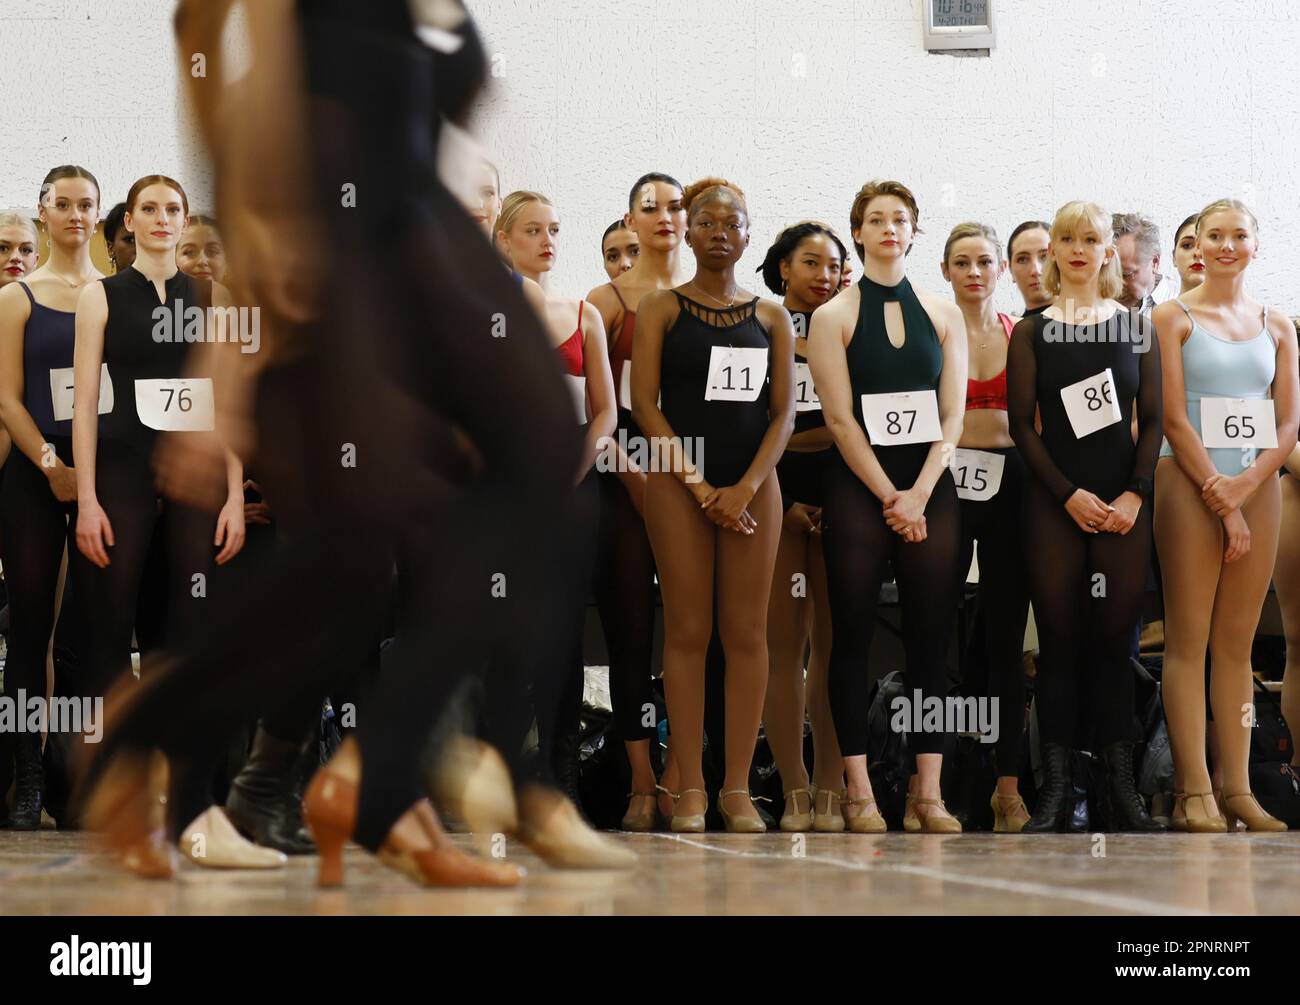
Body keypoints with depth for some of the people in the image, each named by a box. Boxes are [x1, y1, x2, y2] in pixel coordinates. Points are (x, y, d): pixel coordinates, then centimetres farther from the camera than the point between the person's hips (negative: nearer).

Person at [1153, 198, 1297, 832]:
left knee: (1238, 643, 4)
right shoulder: (1173, 317, 1)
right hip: (1190, 483, -4)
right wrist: (1221, 500, -11)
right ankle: (1193, 794, -8)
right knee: (1189, 640, -6)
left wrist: (1246, 487, -8)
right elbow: (1173, 417, -6)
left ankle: (1238, 790, 4)